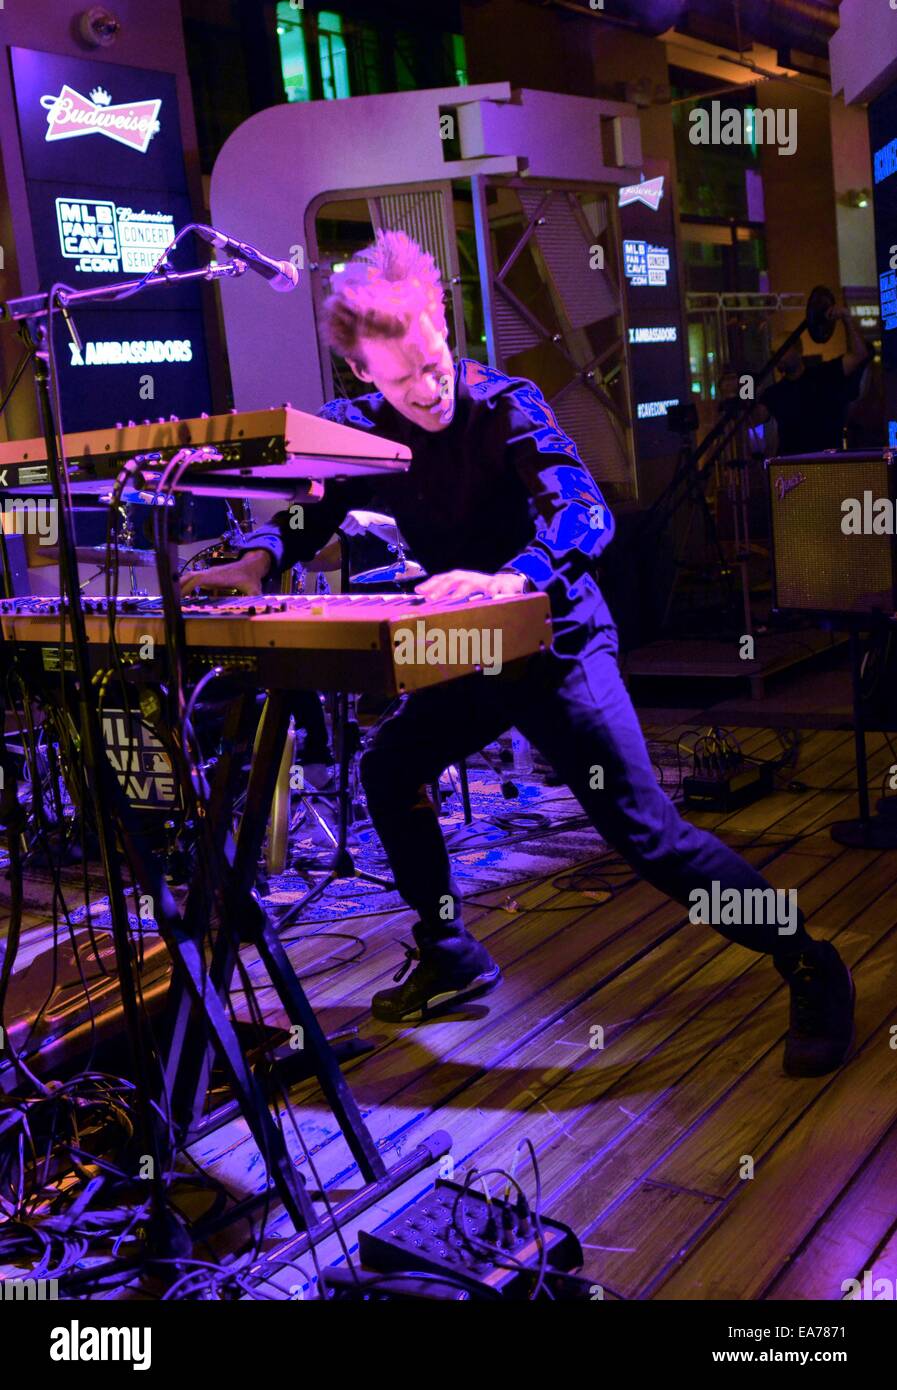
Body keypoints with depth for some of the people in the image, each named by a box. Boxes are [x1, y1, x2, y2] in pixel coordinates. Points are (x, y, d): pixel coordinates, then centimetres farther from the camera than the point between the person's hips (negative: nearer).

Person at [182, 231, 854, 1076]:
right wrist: (258, 560, -14)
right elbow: (307, 512, 8)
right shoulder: (360, 427, -2)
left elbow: (586, 514, -30)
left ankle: (811, 971, 0)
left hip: (556, 642, -6)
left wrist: (511, 578, -48)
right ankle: (449, 957, 23)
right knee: (387, 769, 5)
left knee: (643, 830, -12)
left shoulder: (505, 408, -18)